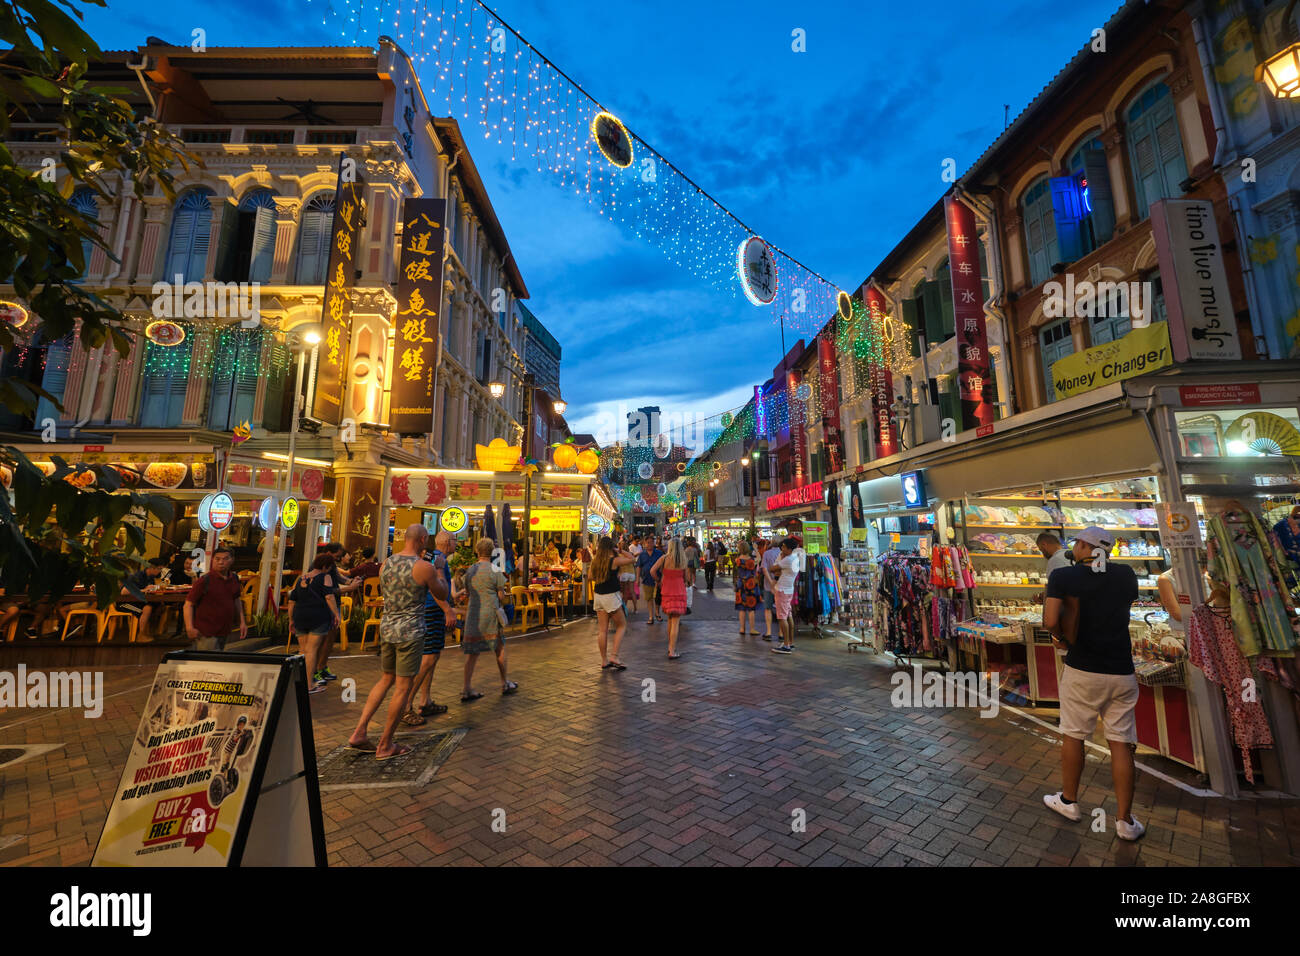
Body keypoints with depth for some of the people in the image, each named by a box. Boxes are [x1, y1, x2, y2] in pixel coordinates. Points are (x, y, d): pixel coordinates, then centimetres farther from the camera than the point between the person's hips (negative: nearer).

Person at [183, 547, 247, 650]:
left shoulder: (234, 579, 5)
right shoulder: (205, 581, -13)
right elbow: (188, 604, -12)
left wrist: (242, 622, 15)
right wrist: (189, 628, -20)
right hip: (206, 635, -6)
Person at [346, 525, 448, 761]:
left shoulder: (386, 564, 3)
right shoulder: (424, 567, -16)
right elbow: (442, 594, -1)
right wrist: (439, 572, 15)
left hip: (387, 628, 7)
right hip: (411, 631, -7)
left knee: (386, 680, 23)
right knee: (403, 687, 6)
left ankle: (359, 732, 20)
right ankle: (385, 746, 15)